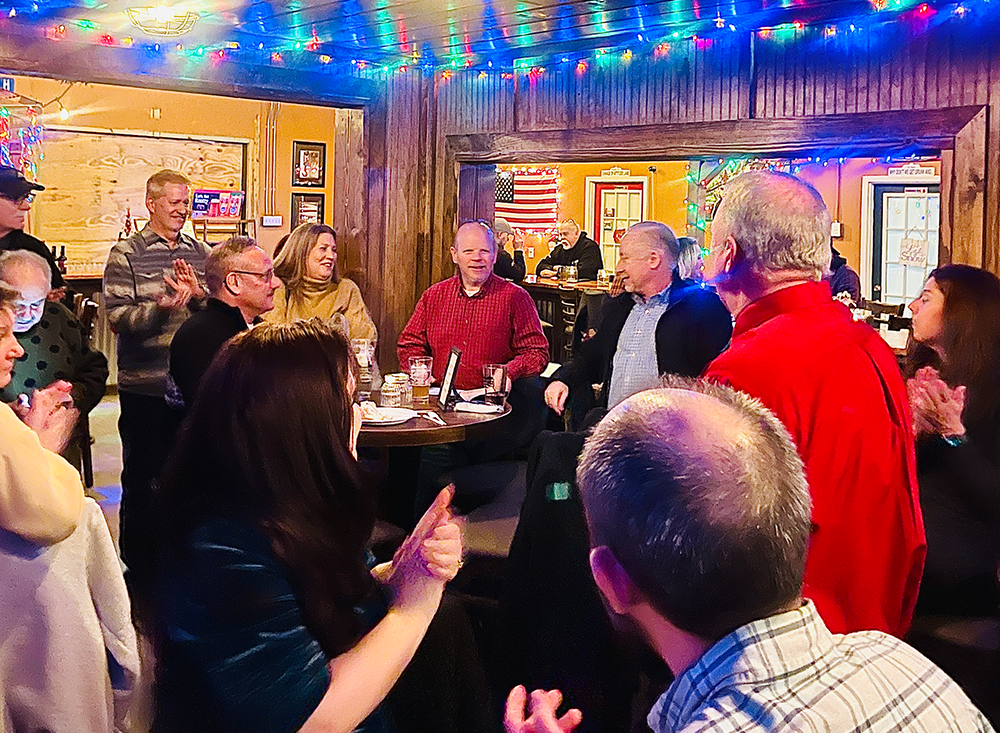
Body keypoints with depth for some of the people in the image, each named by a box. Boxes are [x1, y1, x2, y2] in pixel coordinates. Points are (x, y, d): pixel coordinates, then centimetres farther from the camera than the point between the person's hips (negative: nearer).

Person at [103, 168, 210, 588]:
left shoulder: (201, 253, 10)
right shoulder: (126, 255, -3)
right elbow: (119, 318, -12)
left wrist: (199, 296, -12)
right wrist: (161, 308, -27)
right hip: (144, 386, -4)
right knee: (142, 477, 6)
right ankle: (139, 567, 20)